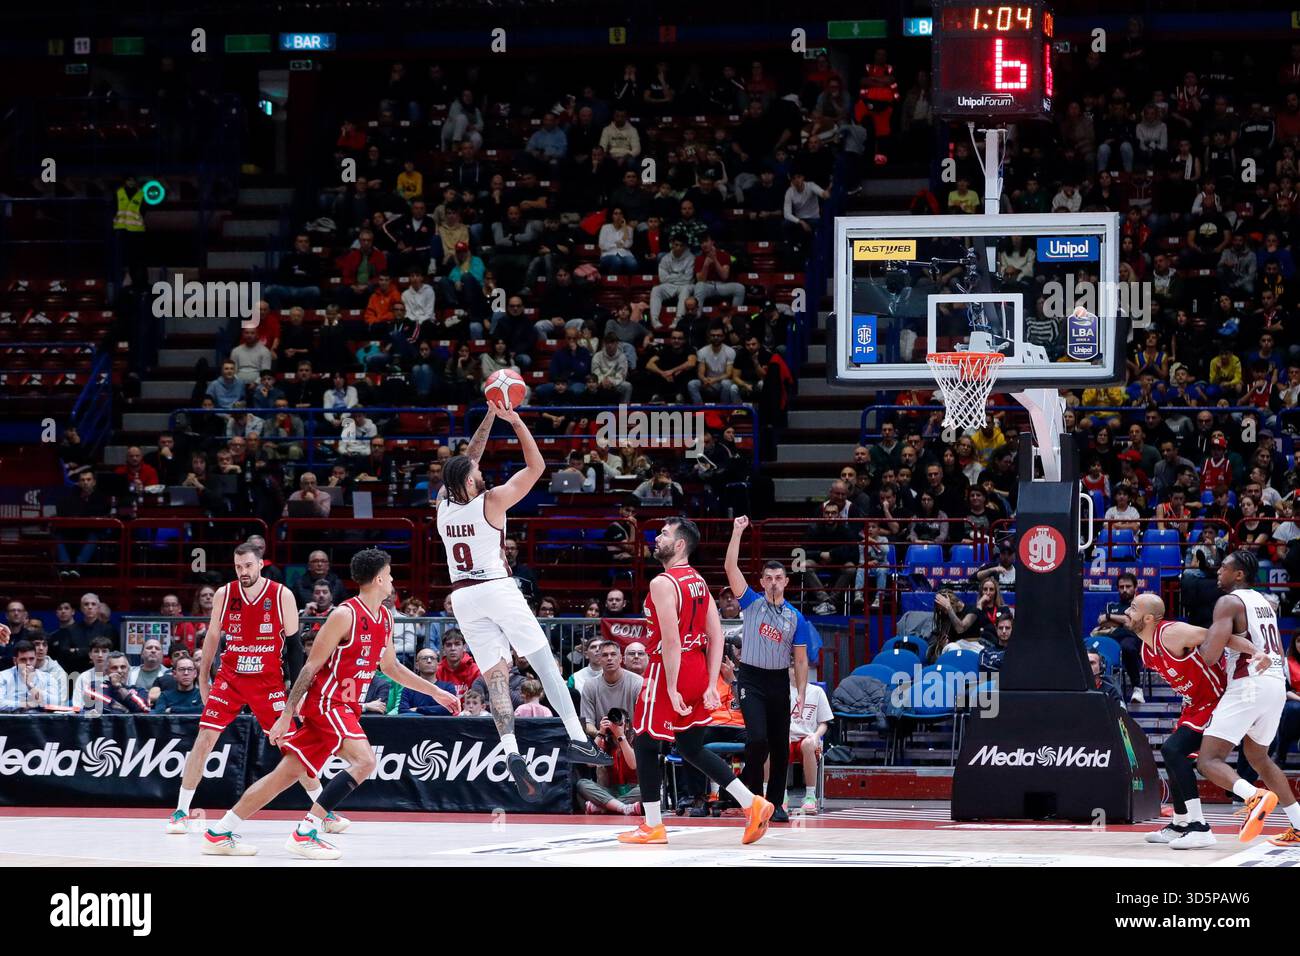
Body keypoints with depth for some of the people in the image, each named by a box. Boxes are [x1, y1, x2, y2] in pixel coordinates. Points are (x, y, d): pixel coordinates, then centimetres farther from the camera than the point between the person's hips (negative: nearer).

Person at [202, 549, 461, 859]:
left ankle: (218, 834, 11)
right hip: (327, 702, -9)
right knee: (364, 761, -25)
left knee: (288, 774, 7)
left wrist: (435, 692, 25)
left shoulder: (385, 618, 12)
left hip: (346, 709, 9)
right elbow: (311, 667, -14)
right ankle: (305, 834, -26)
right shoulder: (345, 615, -15)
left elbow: (391, 667, 26)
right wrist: (286, 716, -14)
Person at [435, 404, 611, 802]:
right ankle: (577, 741, -9)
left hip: (463, 598, 4)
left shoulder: (444, 506, 6)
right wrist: (516, 422, 3)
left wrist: (489, 416, 22)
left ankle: (511, 753, -20)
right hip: (496, 589, -4)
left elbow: (467, 460, 21)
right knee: (547, 664, 0)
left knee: (496, 678, -1)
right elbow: (536, 466, -1)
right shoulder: (492, 501, -8)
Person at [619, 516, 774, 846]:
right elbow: (717, 636, 10)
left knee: (645, 744, 6)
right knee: (692, 748, 16)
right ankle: (752, 804, 6)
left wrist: (672, 689, -21)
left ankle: (652, 827, 9)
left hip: (669, 670, -8)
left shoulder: (663, 583, -15)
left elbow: (670, 641, -22)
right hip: (698, 670, 8)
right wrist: (711, 686, 8)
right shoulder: (699, 582, 13)